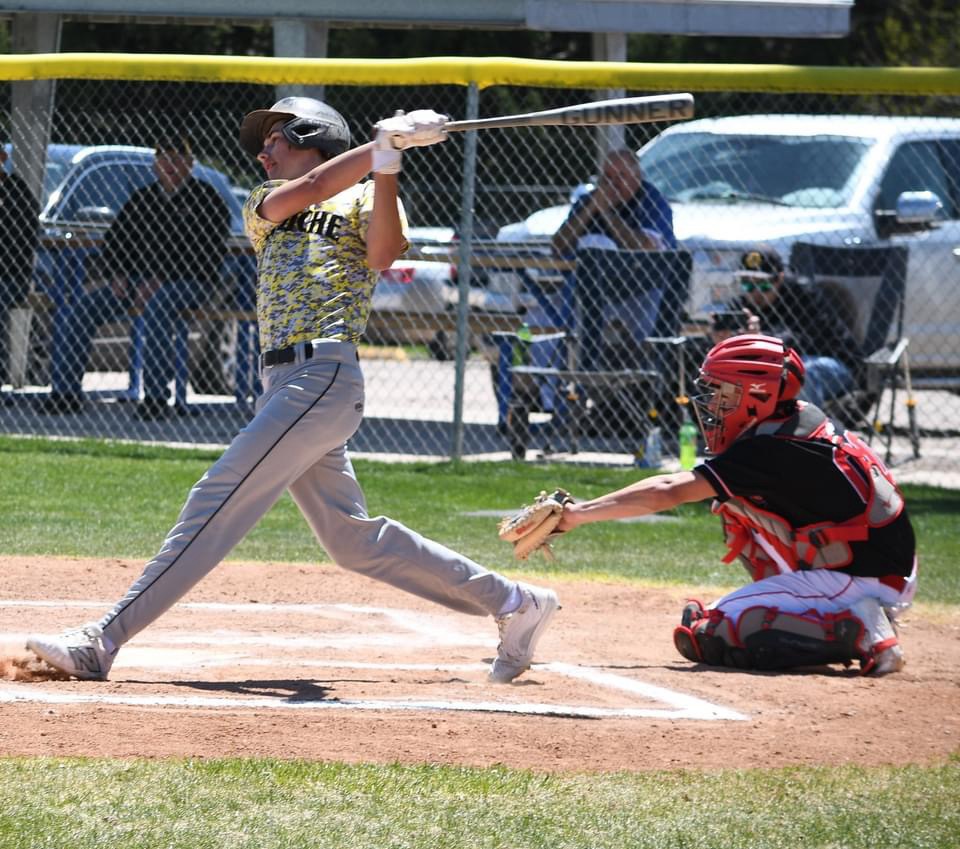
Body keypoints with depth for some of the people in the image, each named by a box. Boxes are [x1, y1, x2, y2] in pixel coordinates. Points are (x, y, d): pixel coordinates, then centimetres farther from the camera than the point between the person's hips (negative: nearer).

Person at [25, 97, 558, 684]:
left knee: (217, 504, -14)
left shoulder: (364, 200, 6)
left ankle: (103, 642, -18)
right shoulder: (265, 205, 23)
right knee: (354, 540, 7)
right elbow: (306, 191, 0)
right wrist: (385, 145, -8)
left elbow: (383, 253, -14)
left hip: (325, 376, -8)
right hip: (284, 385, 8)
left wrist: (386, 164, -21)